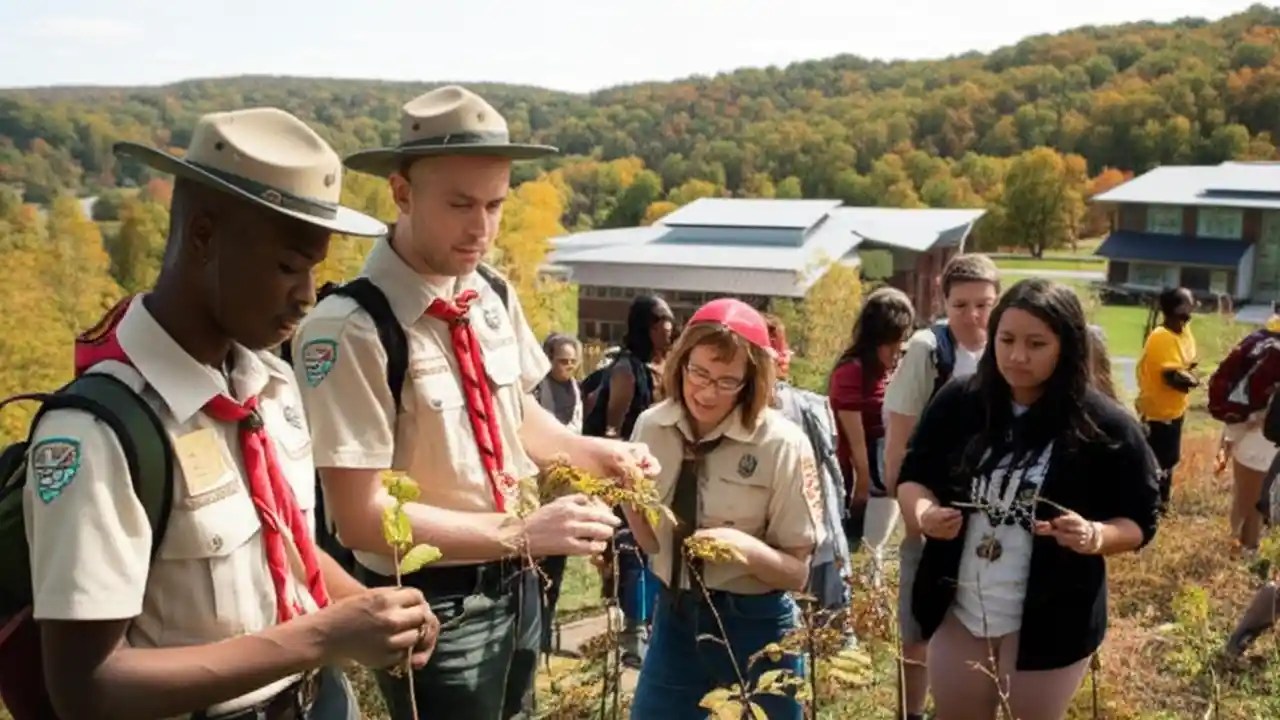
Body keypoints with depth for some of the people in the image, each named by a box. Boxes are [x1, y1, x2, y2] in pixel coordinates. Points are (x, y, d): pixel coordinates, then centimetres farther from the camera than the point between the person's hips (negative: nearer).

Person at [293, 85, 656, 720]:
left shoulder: (494, 297, -3)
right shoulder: (349, 328, -24)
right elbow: (361, 516, -24)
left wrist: (591, 452, -7)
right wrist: (520, 533, -27)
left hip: (514, 586, 7)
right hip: (432, 607, -7)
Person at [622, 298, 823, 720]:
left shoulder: (782, 444, -17)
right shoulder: (651, 427, -5)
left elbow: (796, 572, -11)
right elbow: (652, 543, 3)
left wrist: (747, 548, -30)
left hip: (754, 627, -3)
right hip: (674, 619, 3)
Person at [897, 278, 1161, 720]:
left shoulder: (1105, 427, -13)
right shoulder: (957, 403, -6)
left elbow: (1140, 521, -6)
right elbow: (913, 477, 4)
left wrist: (1094, 536, -27)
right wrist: (924, 512, -18)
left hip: (1049, 622, -3)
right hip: (957, 609, 3)